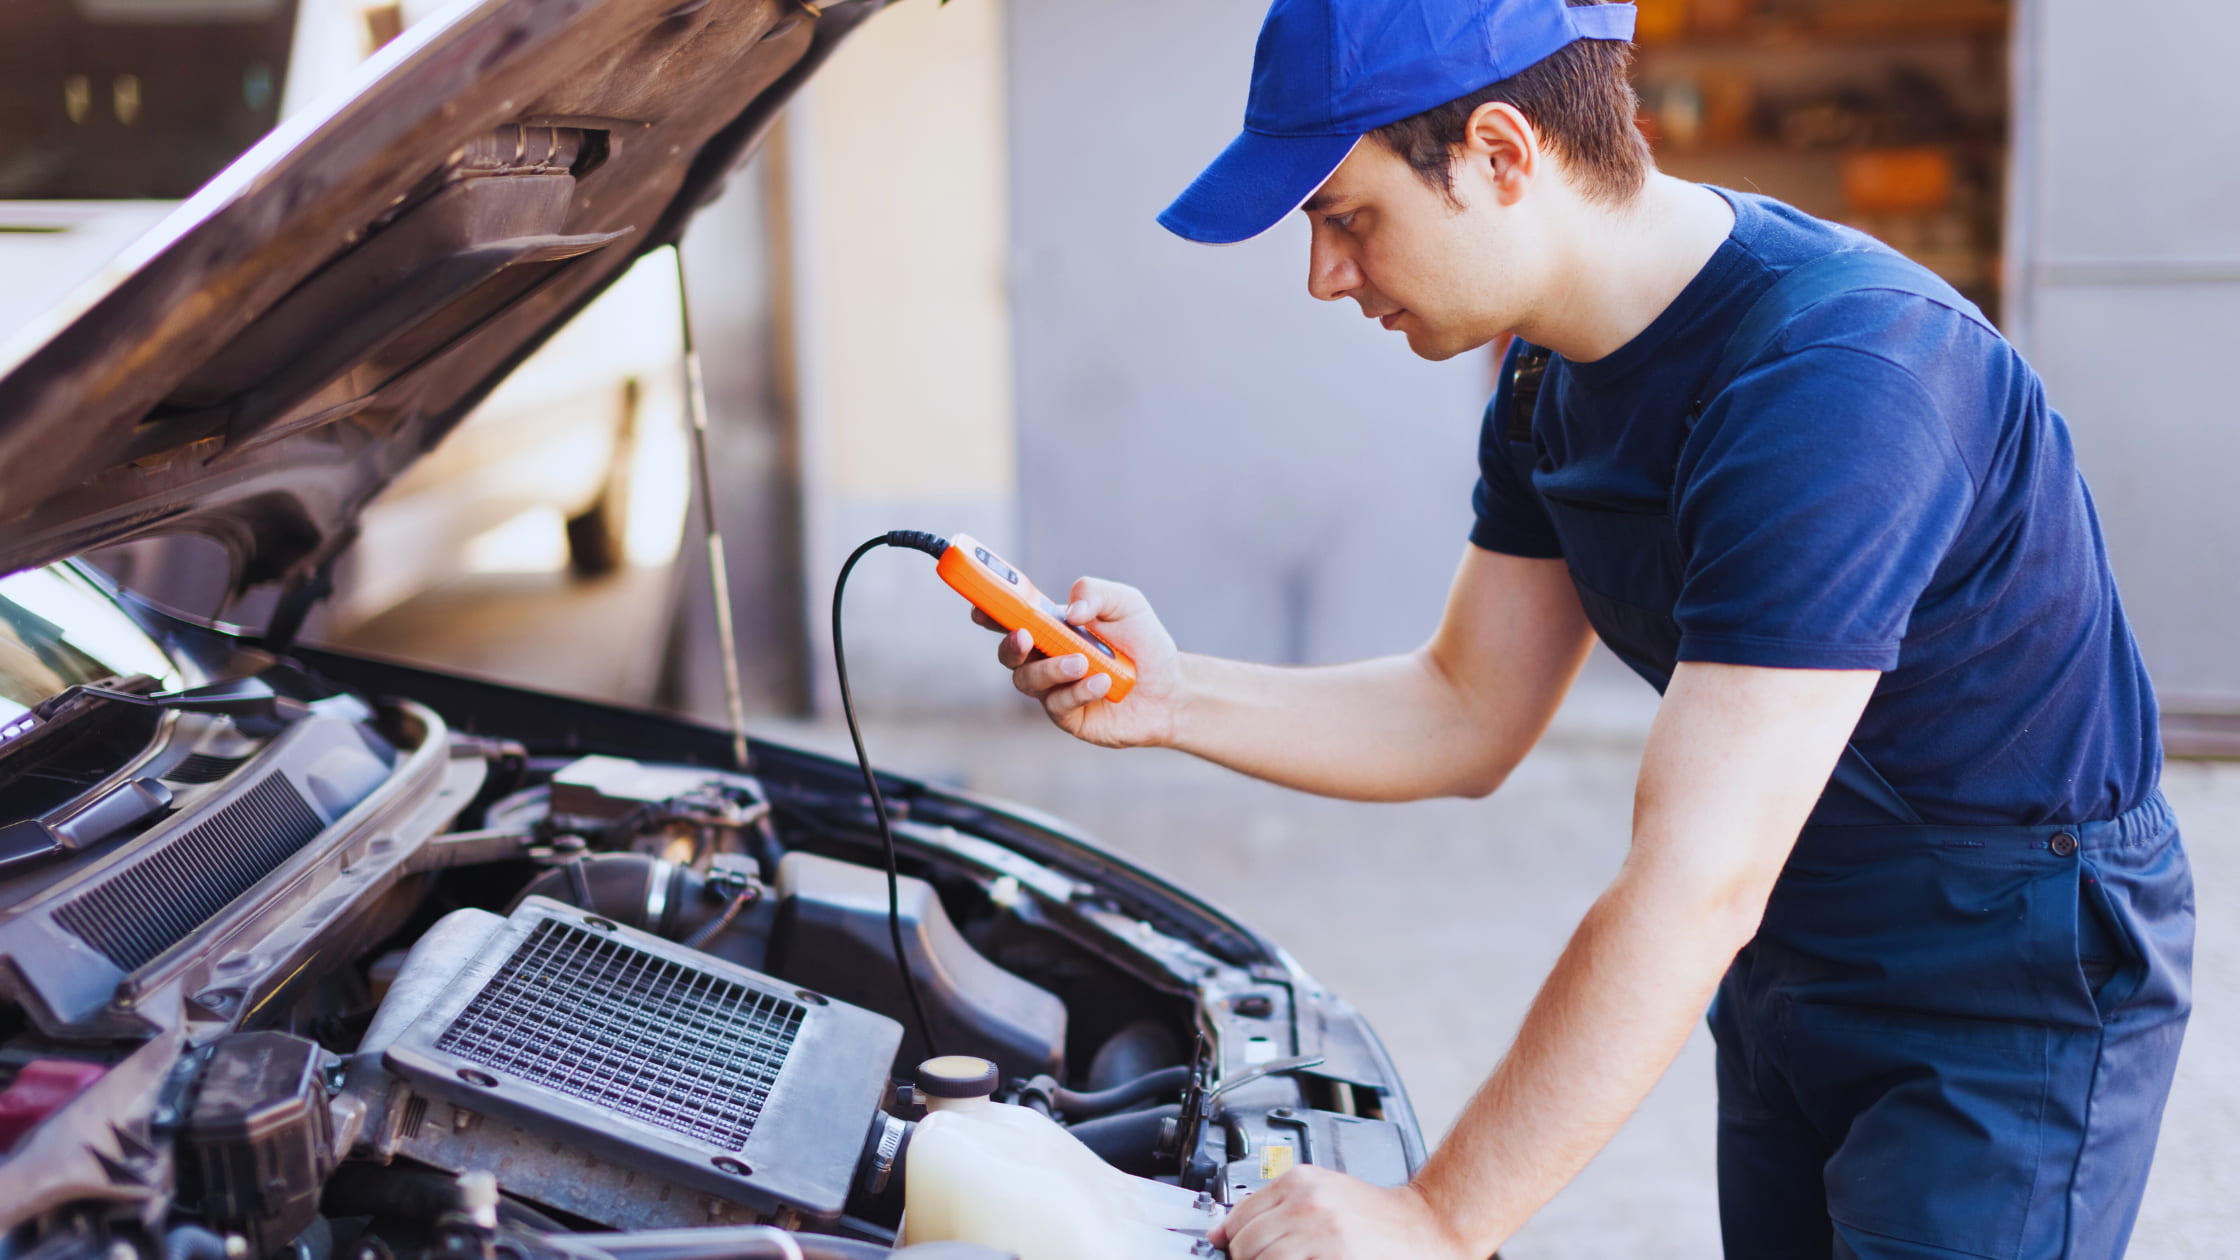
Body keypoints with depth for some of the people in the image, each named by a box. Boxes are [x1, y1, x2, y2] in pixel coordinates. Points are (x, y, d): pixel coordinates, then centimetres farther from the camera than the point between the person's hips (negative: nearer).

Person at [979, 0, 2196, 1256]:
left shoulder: (1828, 379, -32)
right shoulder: (1555, 378, -2)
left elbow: (1693, 892, -33)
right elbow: (1470, 720, 6)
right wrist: (1175, 699, -9)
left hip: (2017, 979, -8)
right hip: (1793, 965, 8)